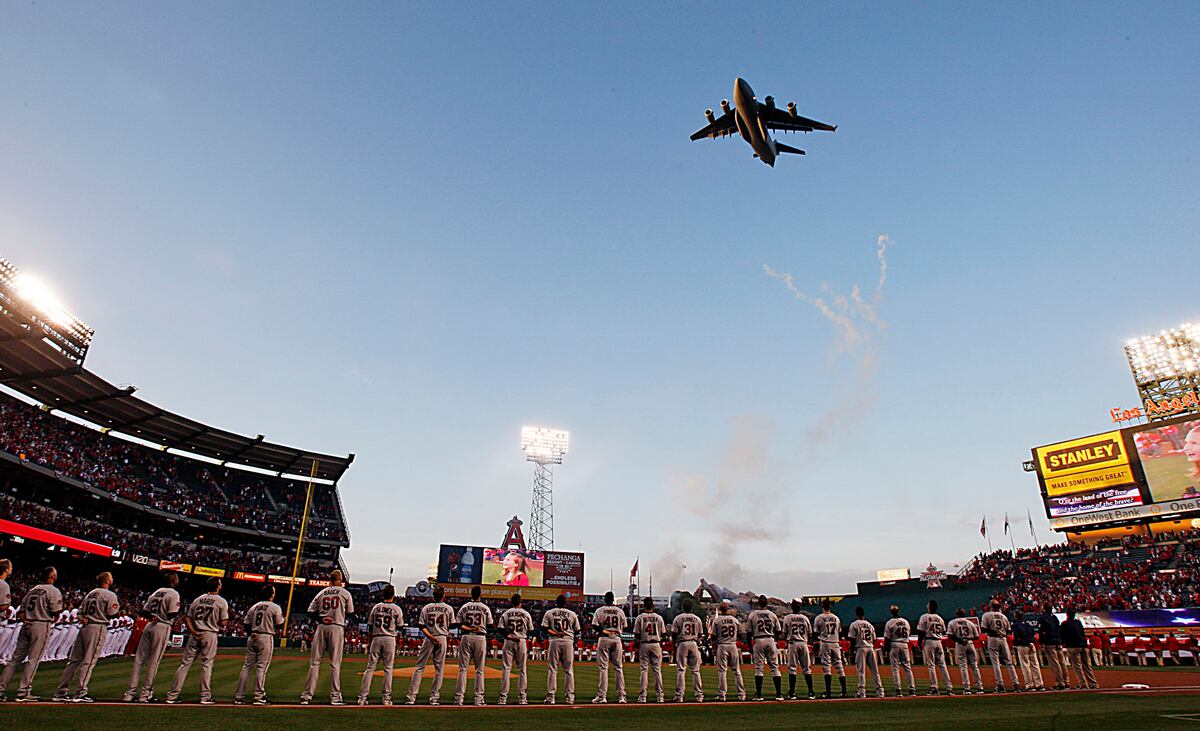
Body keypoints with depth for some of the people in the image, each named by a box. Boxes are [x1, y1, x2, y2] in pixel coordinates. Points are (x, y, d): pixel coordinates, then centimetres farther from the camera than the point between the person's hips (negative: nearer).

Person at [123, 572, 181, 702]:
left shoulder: (155, 592, 16)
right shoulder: (173, 593, -6)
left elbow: (144, 612, 13)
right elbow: (172, 614, -13)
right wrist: (177, 612, 6)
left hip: (149, 626, 6)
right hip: (162, 628, -6)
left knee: (139, 659, 8)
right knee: (154, 661, 0)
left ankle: (131, 691, 9)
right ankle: (145, 692, 3)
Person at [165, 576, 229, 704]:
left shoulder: (197, 599, 11)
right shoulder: (221, 601, -5)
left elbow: (187, 618, 6)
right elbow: (223, 623, -8)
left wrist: (194, 631, -1)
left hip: (195, 635, 4)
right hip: (210, 635, -4)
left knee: (185, 664, 9)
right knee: (206, 665, 1)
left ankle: (172, 695, 11)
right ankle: (205, 697, 5)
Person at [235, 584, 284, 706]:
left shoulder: (254, 607, 12)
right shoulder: (275, 607, -5)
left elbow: (246, 623, 10)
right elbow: (280, 625, -4)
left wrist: (250, 634, 11)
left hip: (252, 638, 6)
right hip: (266, 638, -5)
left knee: (247, 666, 10)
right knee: (262, 667, -2)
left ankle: (239, 696, 11)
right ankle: (258, 697, -1)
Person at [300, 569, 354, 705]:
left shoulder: (321, 592, 12)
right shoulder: (345, 593, 3)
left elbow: (310, 611, 6)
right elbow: (350, 613, 6)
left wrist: (321, 619, -3)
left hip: (321, 627, 3)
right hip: (337, 627, -3)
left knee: (315, 662, 7)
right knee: (335, 663, 0)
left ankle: (306, 695, 5)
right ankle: (335, 696, 2)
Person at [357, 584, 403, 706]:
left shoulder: (376, 607, 7)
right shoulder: (396, 609, 0)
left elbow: (370, 626, 9)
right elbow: (400, 627, 0)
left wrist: (369, 643, 14)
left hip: (376, 638, 2)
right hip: (389, 639, -2)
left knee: (370, 667, 6)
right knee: (388, 668, 3)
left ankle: (362, 697, 2)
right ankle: (386, 698, 3)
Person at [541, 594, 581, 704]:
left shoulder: (549, 613, 8)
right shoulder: (572, 614, 11)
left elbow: (544, 628, -2)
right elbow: (577, 631, 11)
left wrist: (555, 633, -3)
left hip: (554, 642, -1)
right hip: (568, 641, 1)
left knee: (552, 669, 4)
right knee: (569, 670, 6)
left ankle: (551, 696, 2)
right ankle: (570, 697, 5)